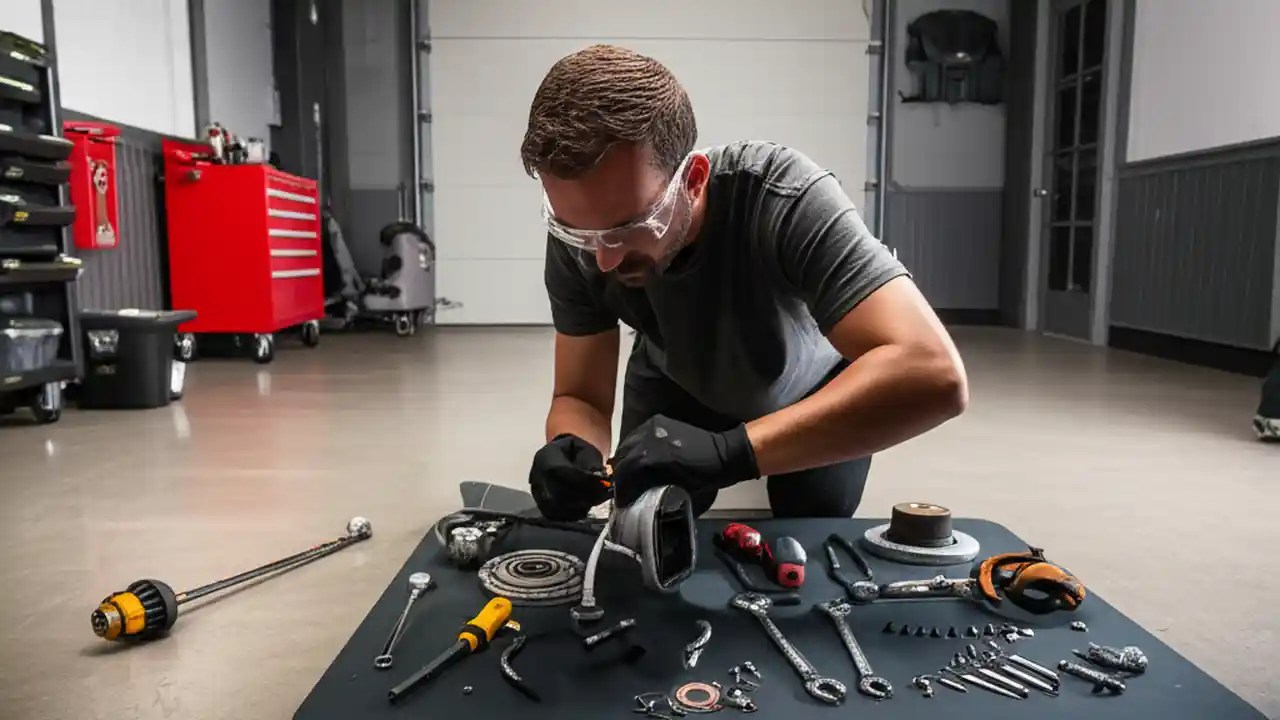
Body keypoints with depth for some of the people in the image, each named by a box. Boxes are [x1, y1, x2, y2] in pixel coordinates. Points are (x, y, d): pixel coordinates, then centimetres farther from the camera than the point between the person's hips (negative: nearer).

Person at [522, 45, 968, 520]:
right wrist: (573, 448, -44)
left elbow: (934, 375, -53)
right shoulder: (575, 237, -30)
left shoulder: (786, 198, -43)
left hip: (815, 392, -2)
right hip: (677, 392, 2)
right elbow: (580, 397, -19)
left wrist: (730, 449, -61)